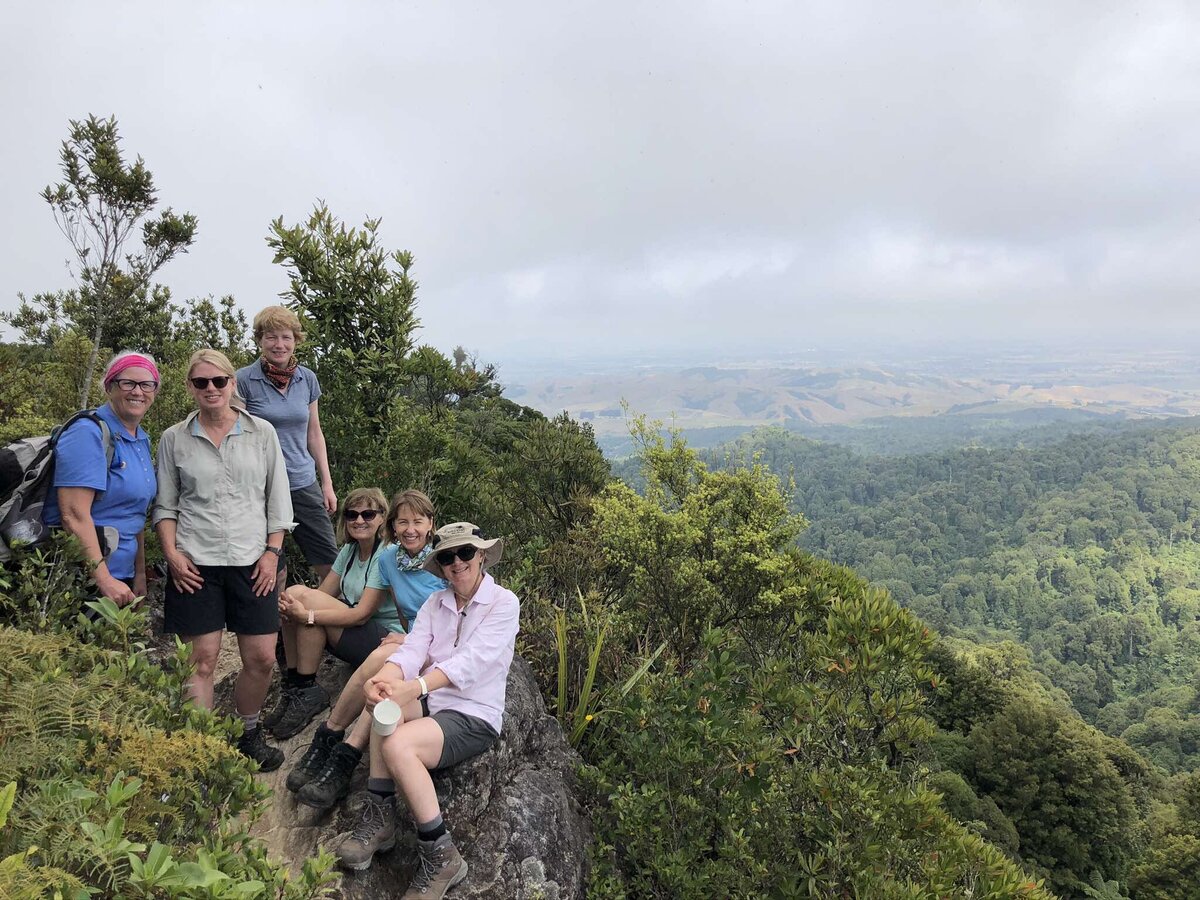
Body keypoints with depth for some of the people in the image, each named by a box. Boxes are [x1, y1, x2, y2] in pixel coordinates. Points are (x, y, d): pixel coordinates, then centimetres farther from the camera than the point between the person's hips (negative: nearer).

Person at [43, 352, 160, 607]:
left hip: (123, 574, 8)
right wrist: (105, 580, -23)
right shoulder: (88, 434, -14)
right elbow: (74, 515, -21)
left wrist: (140, 574, 13)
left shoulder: (142, 440, 11)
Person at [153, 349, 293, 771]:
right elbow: (165, 505, 9)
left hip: (252, 562, 1)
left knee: (261, 658, 1)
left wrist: (272, 551, -1)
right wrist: (172, 553, -3)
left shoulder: (261, 433, 5)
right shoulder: (174, 439, 6)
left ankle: (247, 733, 25)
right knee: (201, 660, -1)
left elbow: (278, 498, 6)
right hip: (196, 563, -1)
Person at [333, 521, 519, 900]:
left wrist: (415, 688, -37)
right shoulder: (435, 603, 9)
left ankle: (440, 855, -14)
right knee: (386, 696, -25)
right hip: (431, 705, 5)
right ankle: (379, 817, -15)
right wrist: (385, 679, -31)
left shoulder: (503, 603, -8)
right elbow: (411, 651, -7)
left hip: (475, 716, -5)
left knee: (397, 745, -28)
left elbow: (471, 660, -22)